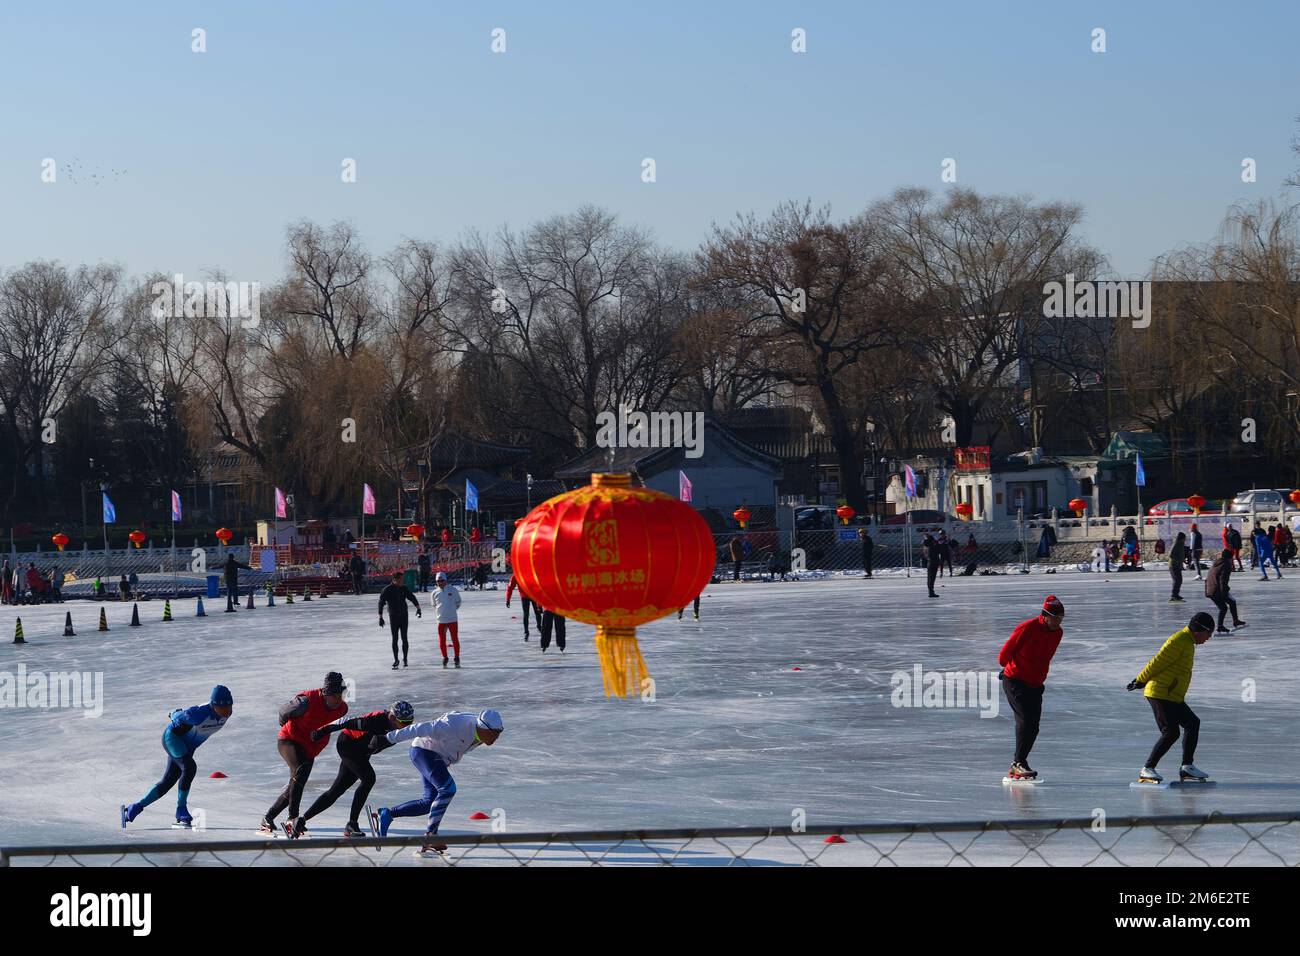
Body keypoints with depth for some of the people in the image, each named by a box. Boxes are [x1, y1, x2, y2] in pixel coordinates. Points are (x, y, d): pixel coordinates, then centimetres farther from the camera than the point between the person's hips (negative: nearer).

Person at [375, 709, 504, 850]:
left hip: (439, 758, 9)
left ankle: (387, 814, 17)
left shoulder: (481, 731, -7)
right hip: (424, 751, -9)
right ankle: (431, 833, -20)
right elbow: (423, 729, -27)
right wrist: (393, 737, -19)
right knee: (448, 789, -25)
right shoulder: (456, 727, -33)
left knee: (429, 803, 7)